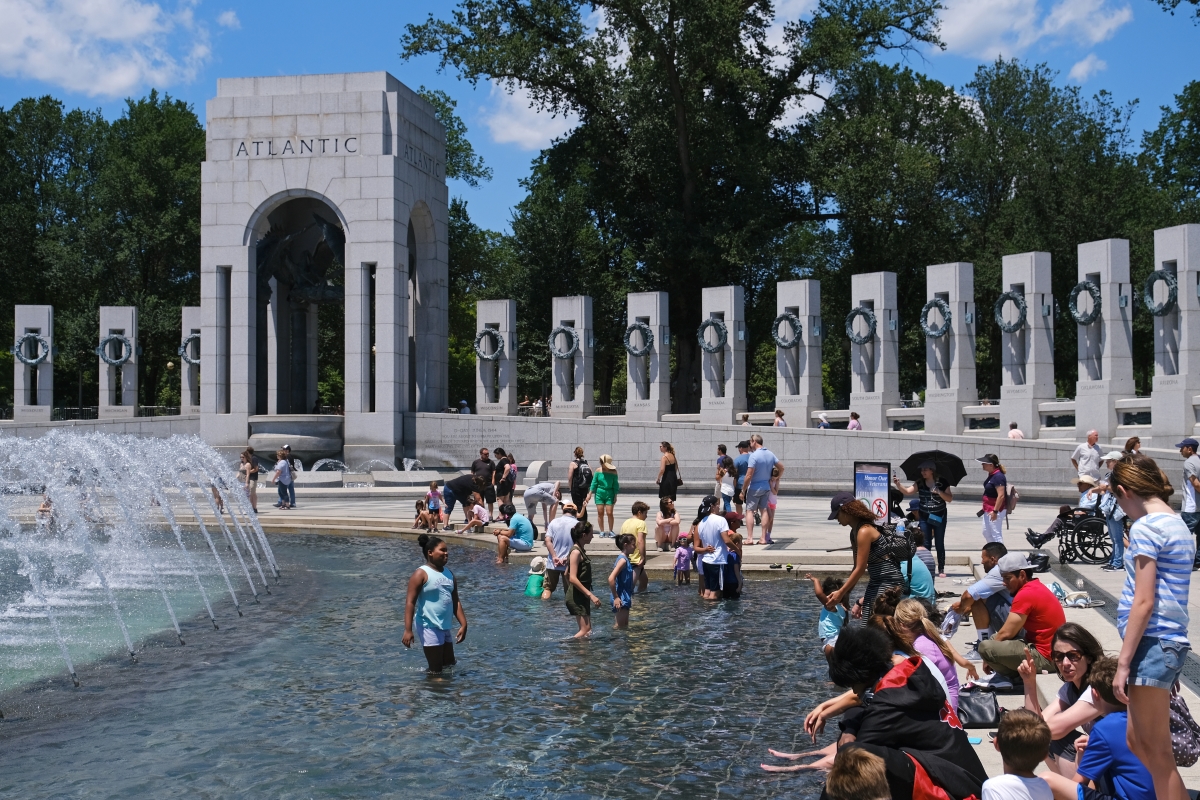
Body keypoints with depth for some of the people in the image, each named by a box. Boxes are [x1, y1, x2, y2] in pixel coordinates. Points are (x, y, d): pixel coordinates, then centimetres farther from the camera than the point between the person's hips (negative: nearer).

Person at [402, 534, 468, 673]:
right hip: (429, 627, -8)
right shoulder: (422, 574, -11)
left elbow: (455, 601, 15)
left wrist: (463, 624, 8)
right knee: (436, 671, -3)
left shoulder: (448, 574, 12)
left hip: (445, 627, 8)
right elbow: (410, 602, -16)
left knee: (450, 666, 17)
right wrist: (408, 630, -23)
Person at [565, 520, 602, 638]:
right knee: (585, 630, -12)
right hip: (577, 597, -10)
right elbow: (573, 578, -25)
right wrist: (591, 595, -26)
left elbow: (567, 574, 20)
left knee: (587, 630, 10)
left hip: (582, 596, 10)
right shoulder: (576, 552, -16)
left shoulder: (580, 551, 13)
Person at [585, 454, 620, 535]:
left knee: (609, 513, -6)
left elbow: (615, 485, 3)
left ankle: (610, 531, 8)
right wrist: (590, 494, 3)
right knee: (600, 513, 2)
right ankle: (602, 531, 11)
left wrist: (615, 496, 2)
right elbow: (594, 483, 5)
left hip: (609, 494, -2)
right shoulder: (599, 471, -1)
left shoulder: (613, 472, -4)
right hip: (599, 493, 2)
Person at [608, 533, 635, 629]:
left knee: (624, 625, 16)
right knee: (621, 626, -4)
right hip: (621, 599, -10)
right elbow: (611, 579, -28)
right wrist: (616, 597, -23)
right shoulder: (623, 560, -18)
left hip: (625, 598, 10)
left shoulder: (625, 559, 11)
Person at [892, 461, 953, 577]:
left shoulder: (942, 483, -6)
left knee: (939, 544, 4)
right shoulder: (920, 483, 1)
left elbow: (949, 499, -9)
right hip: (924, 518, 2)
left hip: (939, 517, -2)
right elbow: (907, 492, -10)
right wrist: (898, 484, -26)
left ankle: (941, 569, 11)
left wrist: (939, 492, -23)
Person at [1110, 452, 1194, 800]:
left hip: (1151, 643, -10)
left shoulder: (1145, 527, -13)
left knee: (1157, 754, -3)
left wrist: (1123, 662, -17)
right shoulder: (1179, 525, 15)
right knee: (1137, 742, 18)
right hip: (1172, 641, 10)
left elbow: (1143, 602, -18)